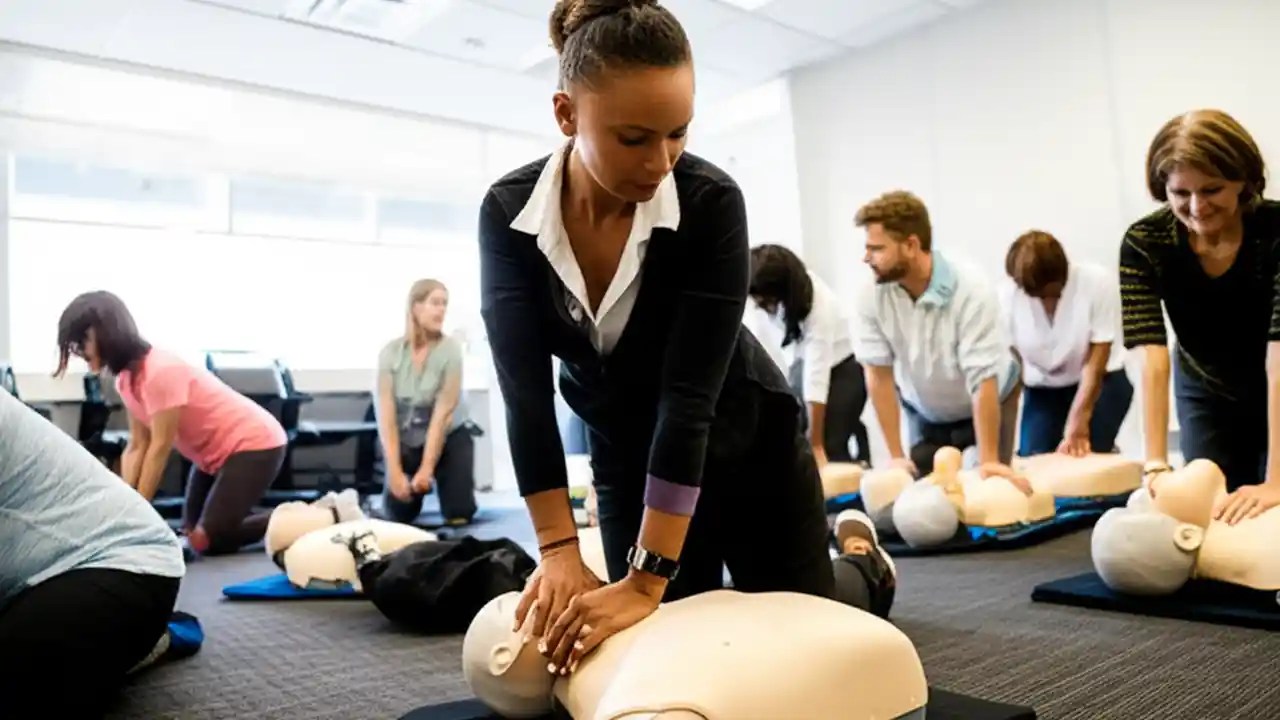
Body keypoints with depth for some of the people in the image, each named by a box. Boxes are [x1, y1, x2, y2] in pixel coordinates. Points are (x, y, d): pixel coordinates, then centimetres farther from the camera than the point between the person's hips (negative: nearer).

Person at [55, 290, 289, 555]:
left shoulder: (161, 372, -26)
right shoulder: (127, 377, 2)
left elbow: (160, 447, -23)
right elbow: (137, 447, 0)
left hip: (254, 444, -10)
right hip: (214, 454, 10)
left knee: (207, 540, -17)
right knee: (191, 533, 6)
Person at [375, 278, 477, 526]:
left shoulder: (450, 349, -20)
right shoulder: (391, 352, -14)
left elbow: (442, 413, -20)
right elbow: (385, 414, -15)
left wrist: (427, 469, -21)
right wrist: (395, 471, -20)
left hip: (450, 437, -1)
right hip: (405, 441, 2)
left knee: (459, 515, -11)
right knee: (398, 514, -6)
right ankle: (415, 486, 29)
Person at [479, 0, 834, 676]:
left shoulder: (711, 202, -27)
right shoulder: (507, 214, -19)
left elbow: (690, 390, -30)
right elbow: (525, 389, -19)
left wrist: (647, 579, -31)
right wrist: (558, 549, -23)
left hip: (746, 444, -2)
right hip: (624, 458, 3)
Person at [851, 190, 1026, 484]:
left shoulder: (970, 290, -33)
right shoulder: (872, 295, -24)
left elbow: (983, 382, -32)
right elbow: (879, 374, -20)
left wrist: (988, 460, -33)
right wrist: (896, 456, -20)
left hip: (989, 402, -2)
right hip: (924, 410, 3)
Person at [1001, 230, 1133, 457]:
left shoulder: (1098, 282, -23)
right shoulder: (1007, 296, -19)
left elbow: (1095, 363, -21)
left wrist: (1078, 422, -27)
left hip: (1101, 382, -1)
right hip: (1042, 388, 2)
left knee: (1086, 456, -19)